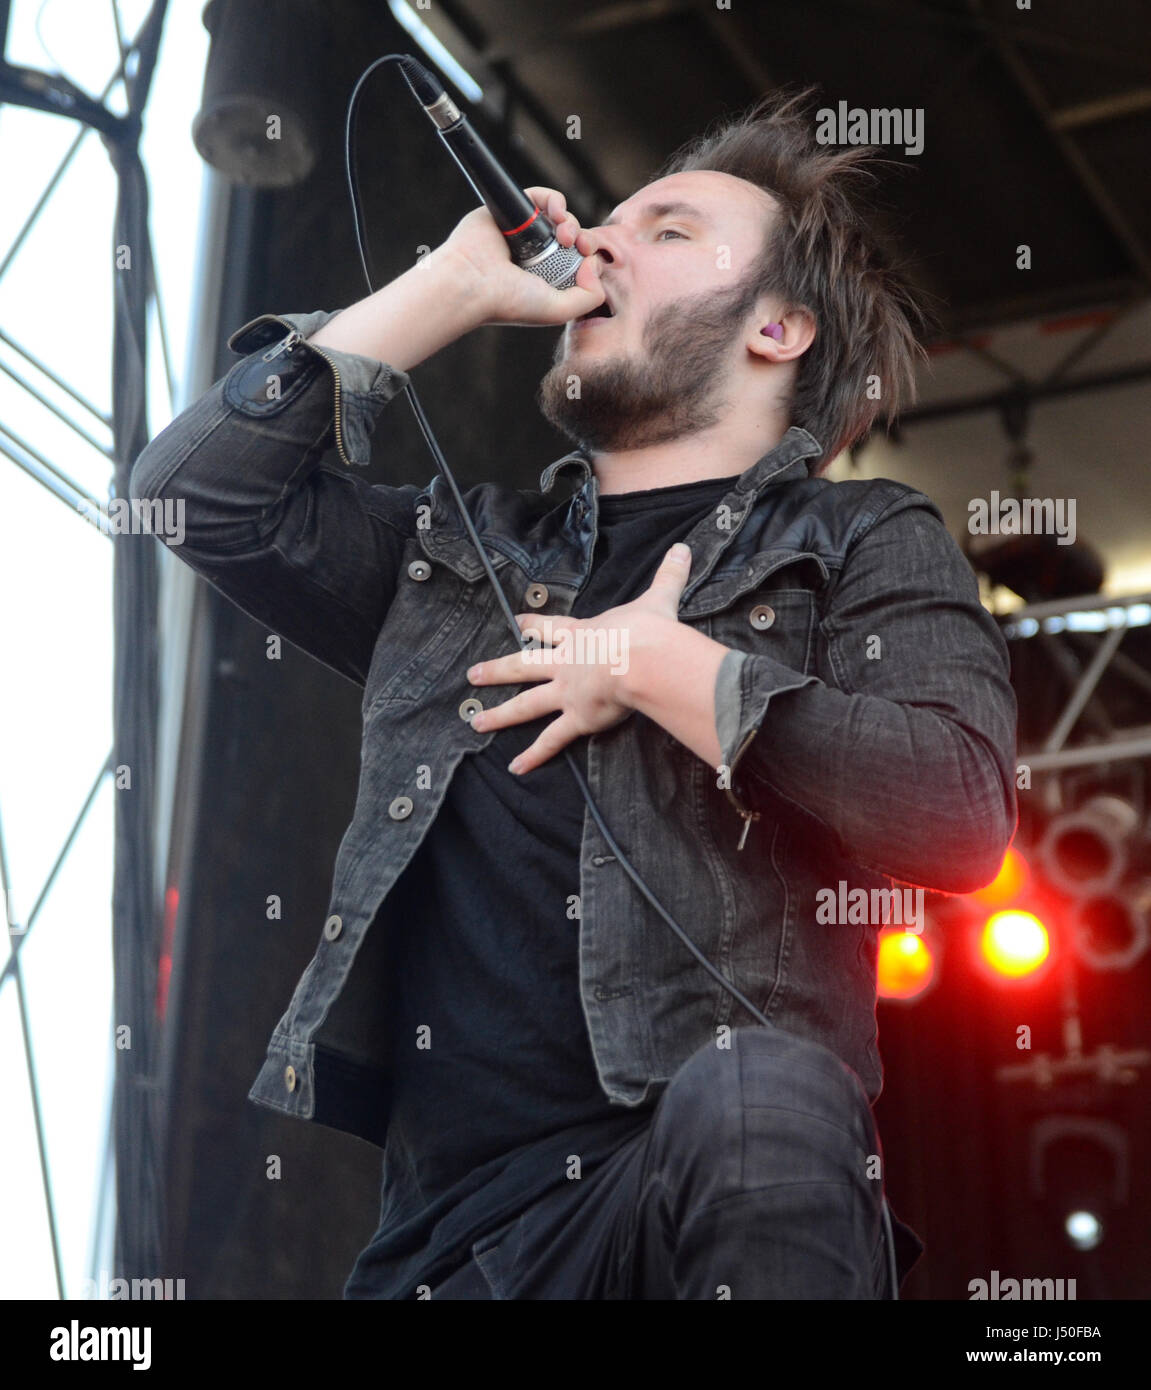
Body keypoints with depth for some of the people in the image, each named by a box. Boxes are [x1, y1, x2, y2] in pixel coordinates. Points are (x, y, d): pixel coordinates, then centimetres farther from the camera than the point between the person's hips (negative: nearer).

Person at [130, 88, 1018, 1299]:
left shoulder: (867, 547, 11)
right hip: (444, 1225, 2)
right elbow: (204, 487, 12)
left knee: (757, 1093, -36)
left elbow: (960, 813, -7)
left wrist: (663, 670, -3)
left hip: (726, 1169, -1)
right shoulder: (467, 553, 24)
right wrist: (452, 287, 13)